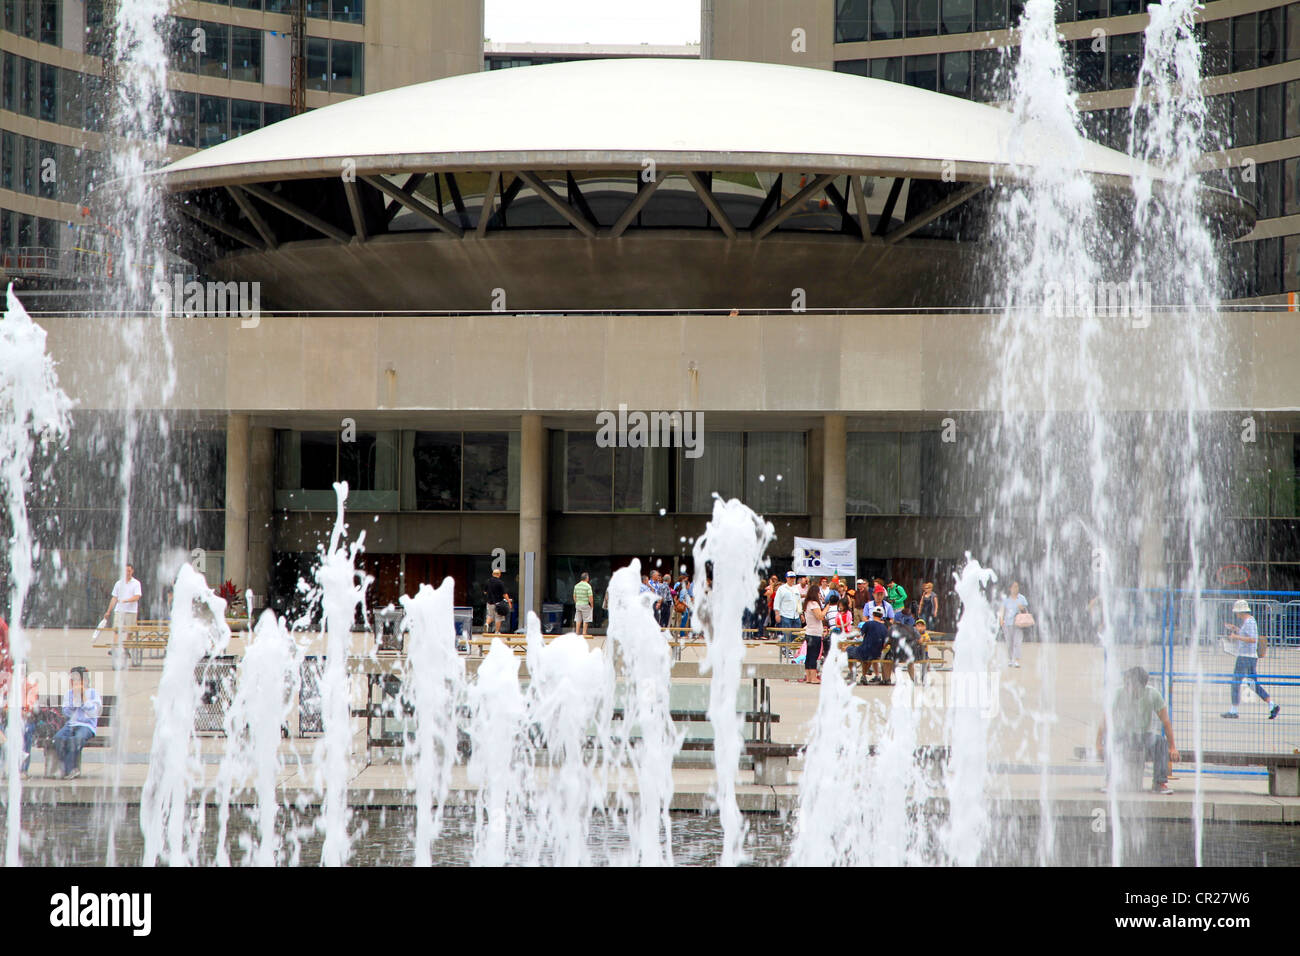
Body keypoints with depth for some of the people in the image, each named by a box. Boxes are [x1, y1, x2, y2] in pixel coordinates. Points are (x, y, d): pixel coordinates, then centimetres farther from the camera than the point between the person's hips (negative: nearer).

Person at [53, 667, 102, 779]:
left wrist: (84, 697, -9)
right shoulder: (68, 694, 16)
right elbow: (67, 713, 6)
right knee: (58, 738, -29)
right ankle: (72, 770, -29)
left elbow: (93, 713, -4)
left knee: (77, 739, -37)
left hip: (87, 726, -3)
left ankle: (68, 769, -31)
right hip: (71, 725, 3)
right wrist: (75, 698, -3)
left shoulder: (93, 693, 6)